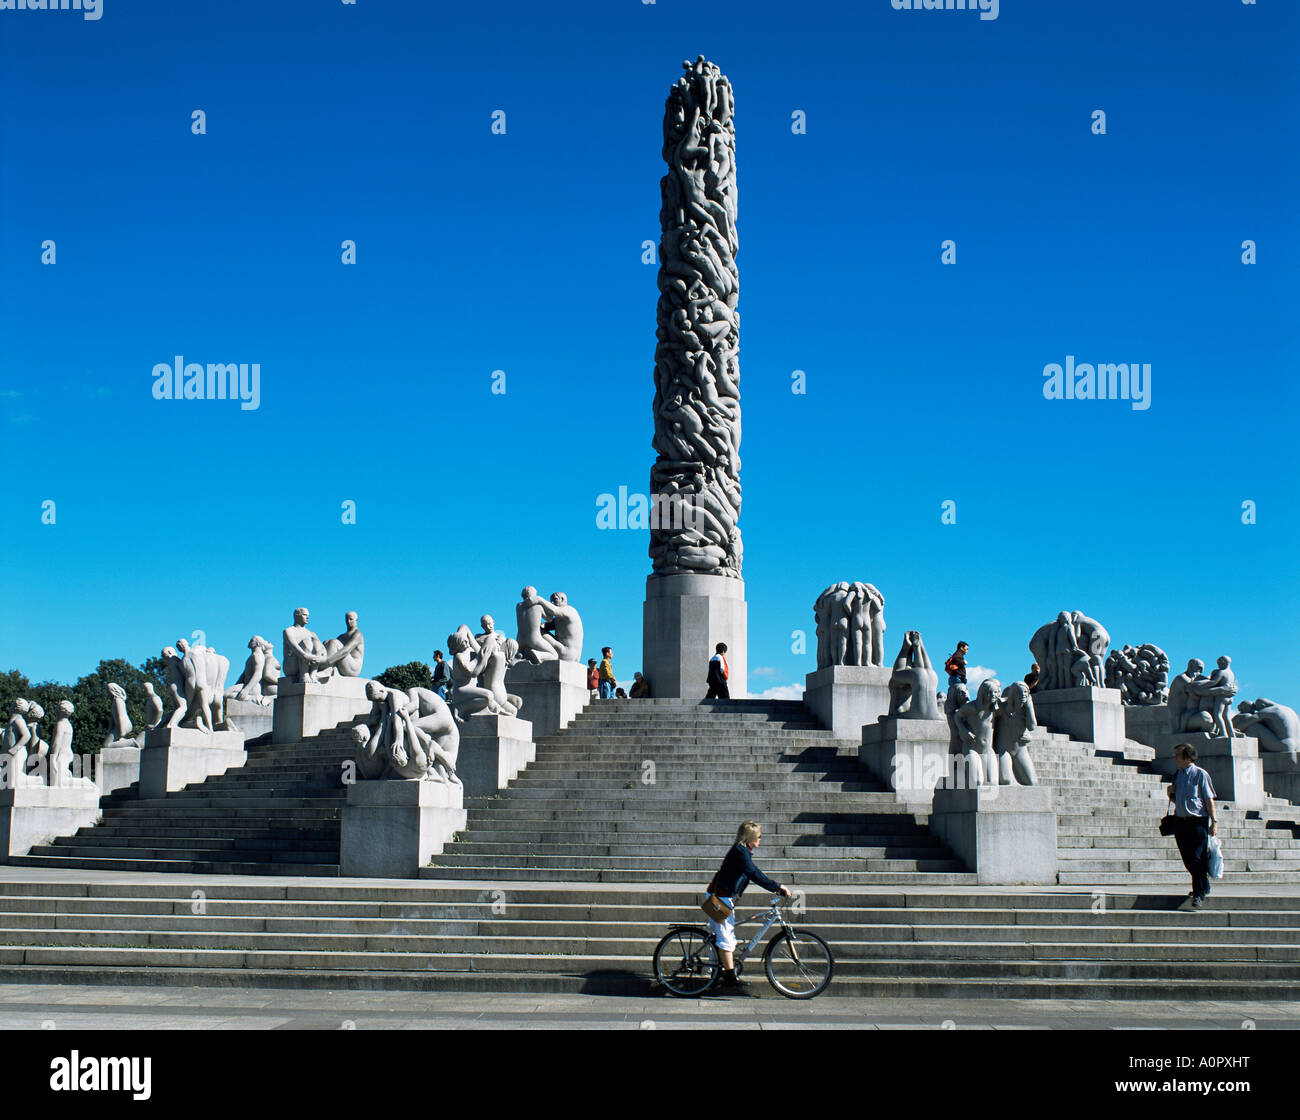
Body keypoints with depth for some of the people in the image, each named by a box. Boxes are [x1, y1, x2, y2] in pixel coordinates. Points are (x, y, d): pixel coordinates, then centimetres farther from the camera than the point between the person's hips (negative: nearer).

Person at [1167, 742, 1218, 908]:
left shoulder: (1200, 774, -6)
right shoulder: (1178, 775, 13)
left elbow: (1209, 799, -6)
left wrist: (1214, 822, -11)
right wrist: (1171, 794, 0)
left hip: (1198, 821, -6)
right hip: (1180, 820, 6)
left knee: (1197, 858, -8)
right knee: (1187, 860, 9)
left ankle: (1199, 895, -1)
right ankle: (1203, 887, 28)